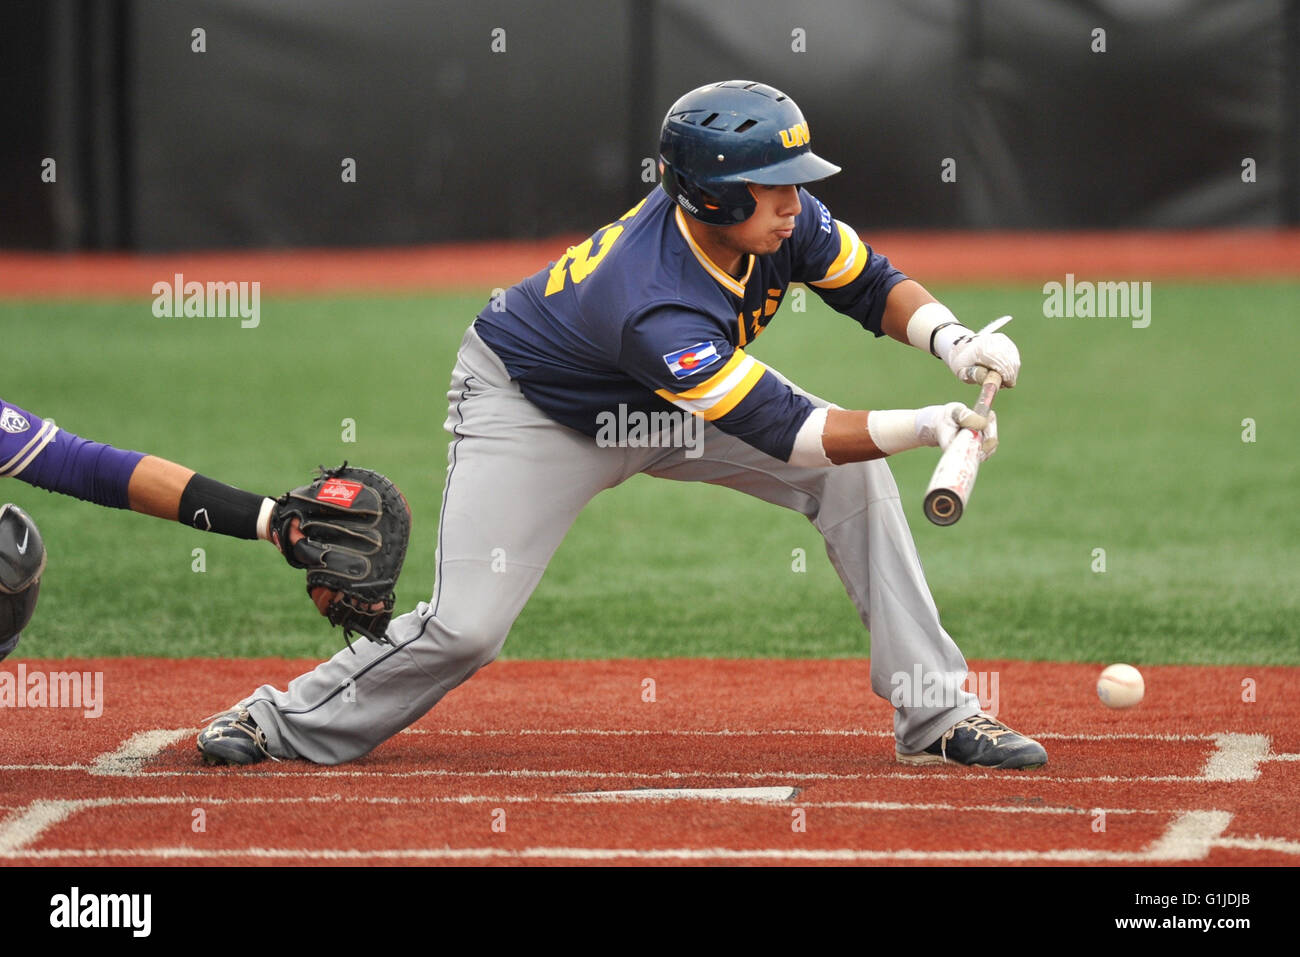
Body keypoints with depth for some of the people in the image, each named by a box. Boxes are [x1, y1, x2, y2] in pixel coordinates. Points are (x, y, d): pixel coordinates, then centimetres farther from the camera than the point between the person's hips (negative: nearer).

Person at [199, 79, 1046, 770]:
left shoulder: (782, 218, -22)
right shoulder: (658, 310, -43)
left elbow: (878, 287, -6)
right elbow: (785, 432, -40)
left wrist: (951, 339, -26)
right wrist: (928, 426, -44)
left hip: (667, 406, 7)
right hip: (532, 409, -7)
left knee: (856, 475, -10)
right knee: (466, 627, -16)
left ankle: (937, 713, -5)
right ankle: (286, 723, 10)